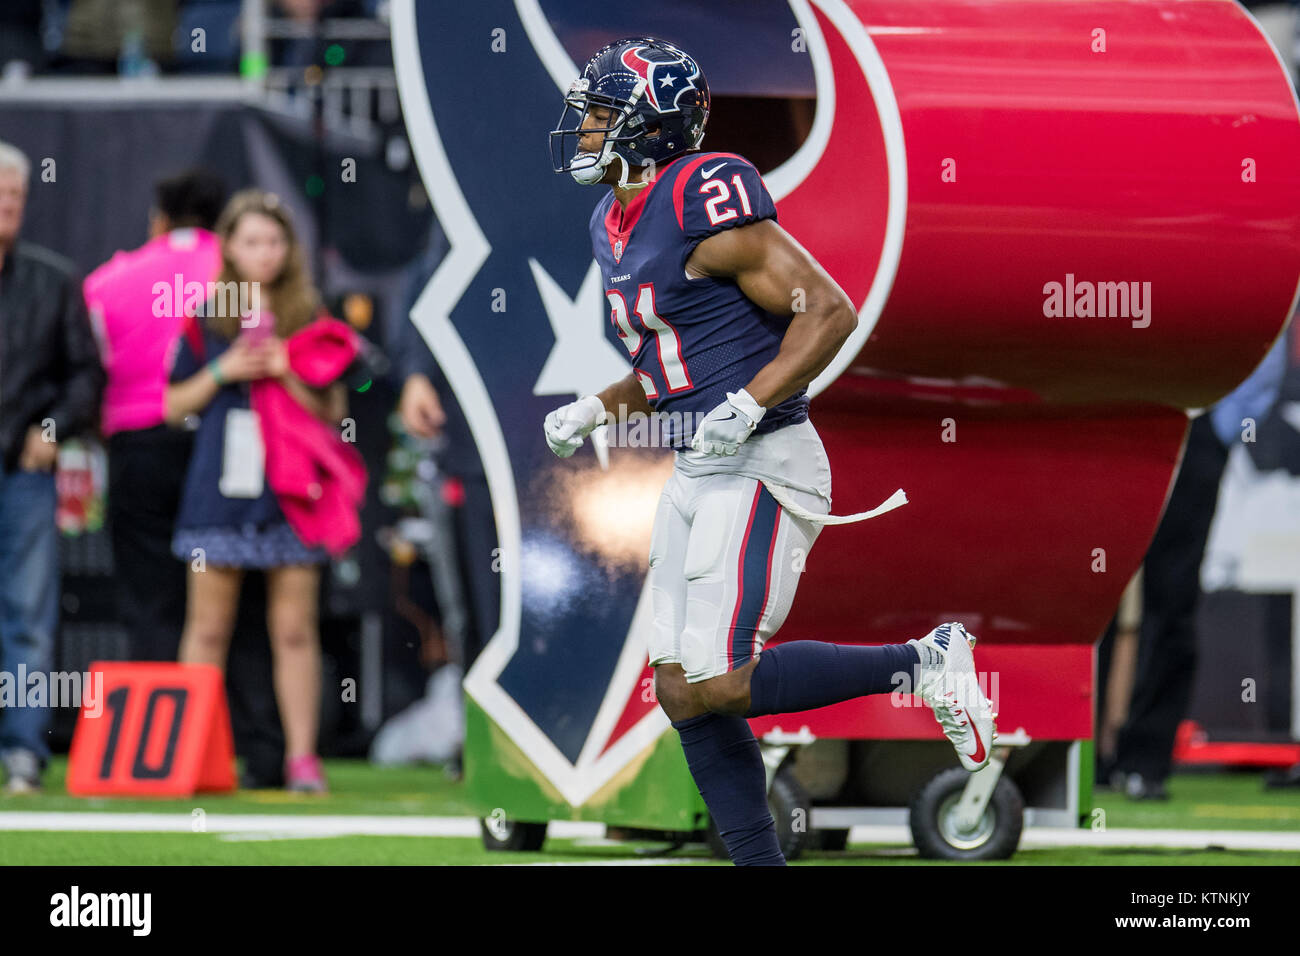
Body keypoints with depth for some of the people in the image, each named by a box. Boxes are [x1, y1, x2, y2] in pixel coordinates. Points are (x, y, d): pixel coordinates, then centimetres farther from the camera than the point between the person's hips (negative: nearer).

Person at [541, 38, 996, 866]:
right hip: (697, 477, 9)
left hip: (761, 468, -9)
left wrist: (746, 405, -25)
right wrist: (596, 410, 12)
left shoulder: (702, 201, -16)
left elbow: (830, 311, -17)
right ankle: (760, 864, 11)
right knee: (682, 696, 5)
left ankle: (923, 664, -2)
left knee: (716, 686, -15)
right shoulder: (620, 226, 13)